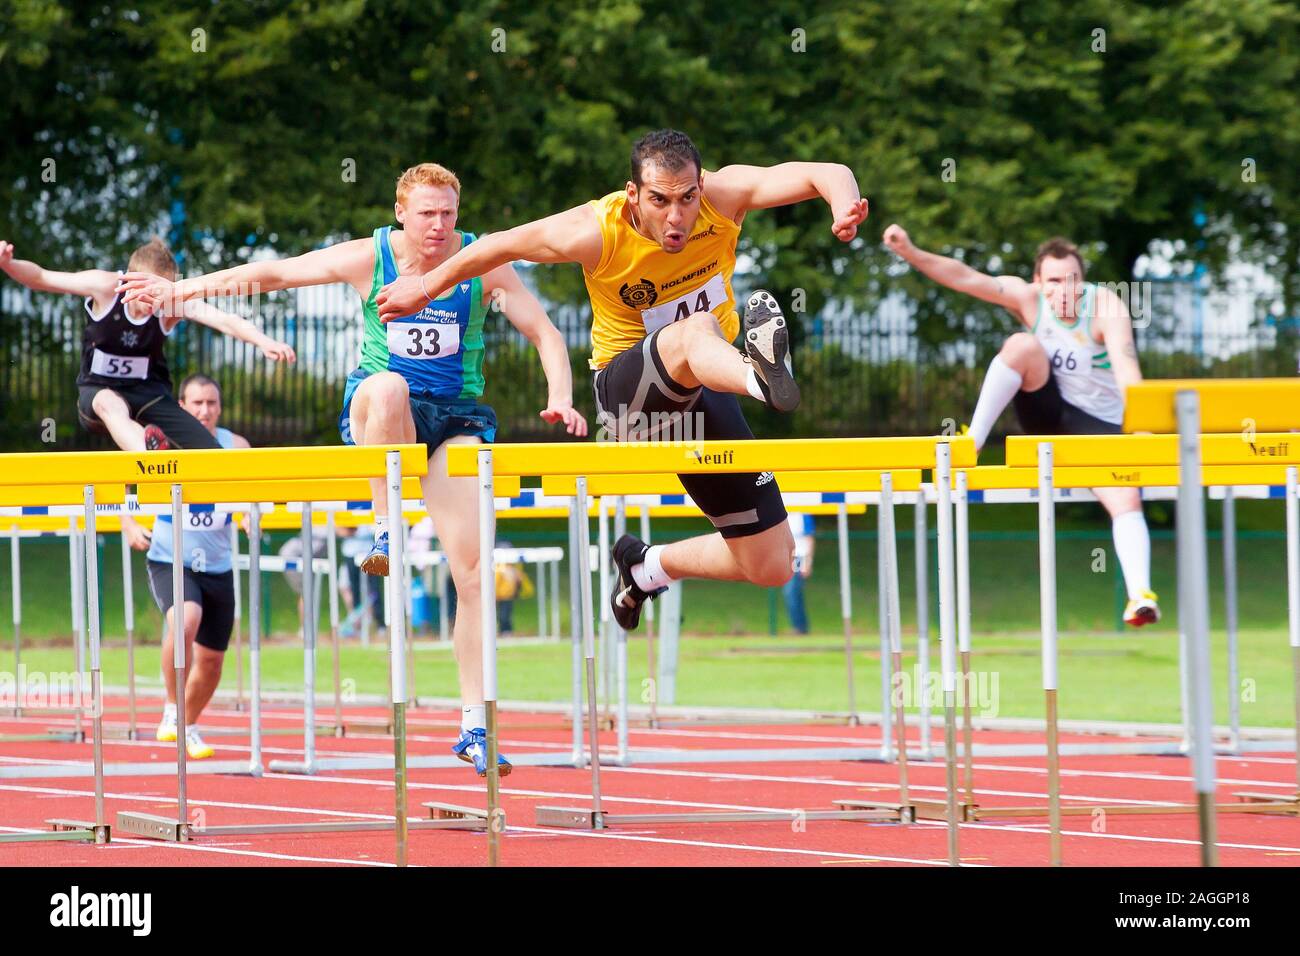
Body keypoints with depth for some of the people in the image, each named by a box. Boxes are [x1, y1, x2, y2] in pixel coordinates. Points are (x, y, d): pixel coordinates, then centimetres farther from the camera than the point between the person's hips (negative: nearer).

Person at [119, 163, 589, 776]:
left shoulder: (483, 264, -4)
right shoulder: (369, 259, -5)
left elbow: (545, 334, -1)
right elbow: (272, 274, 1)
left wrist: (560, 397, -20)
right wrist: (180, 289, 1)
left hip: (457, 418, 1)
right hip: (378, 416, -1)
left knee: (473, 570, -13)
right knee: (389, 386, -41)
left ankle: (474, 726, -9)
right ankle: (384, 534, -28)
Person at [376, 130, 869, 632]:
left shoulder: (721, 197, -18)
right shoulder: (597, 231, -21)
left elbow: (827, 174, -29)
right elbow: (500, 246, -4)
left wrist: (844, 204, -53)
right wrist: (426, 286, 10)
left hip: (711, 385, 4)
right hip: (626, 390, -4)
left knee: (771, 566, 1)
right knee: (697, 330, -42)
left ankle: (648, 565, 26)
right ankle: (762, 375, -79)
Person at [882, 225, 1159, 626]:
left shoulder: (1105, 307, -21)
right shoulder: (1028, 298, -11)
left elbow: (1126, 366, -35)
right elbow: (966, 278, -20)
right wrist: (909, 252, -33)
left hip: (1098, 425, -2)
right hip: (1048, 415, 2)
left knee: (1127, 501, -22)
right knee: (1023, 344, -25)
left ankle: (1140, 593, -24)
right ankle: (973, 439, -24)